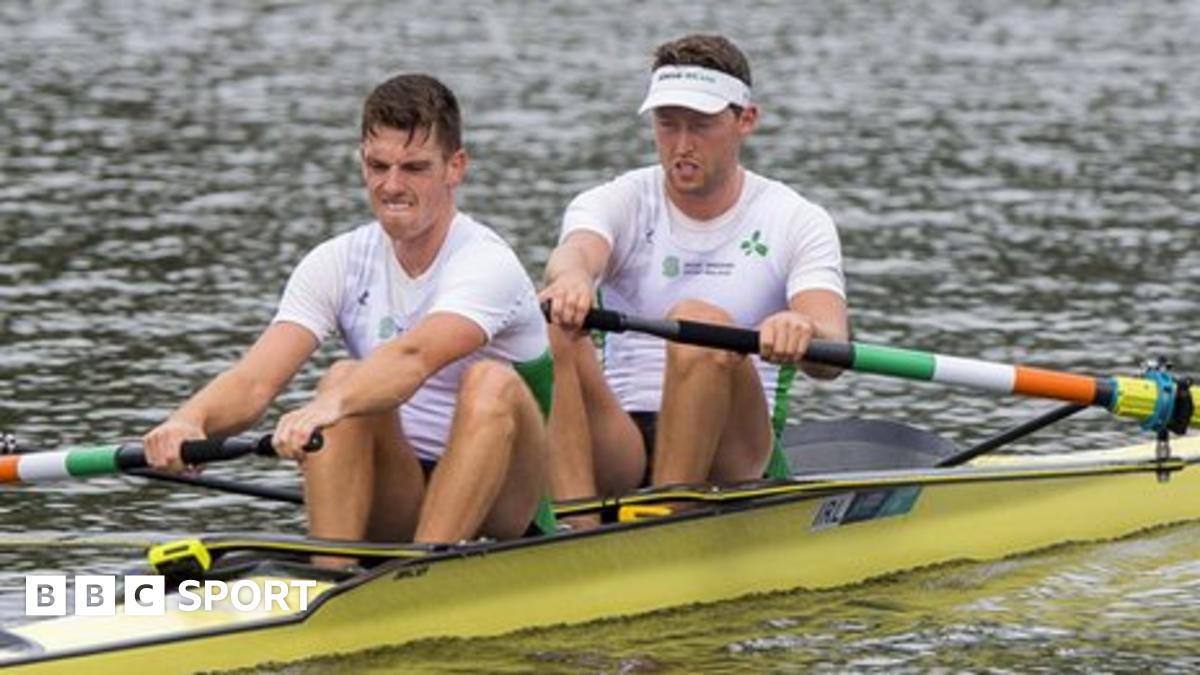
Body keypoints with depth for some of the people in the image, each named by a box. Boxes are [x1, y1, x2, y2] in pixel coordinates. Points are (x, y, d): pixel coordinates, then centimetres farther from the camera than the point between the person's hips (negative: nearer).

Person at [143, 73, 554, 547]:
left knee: (492, 382, -31)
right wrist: (191, 419, -37)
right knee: (344, 378, -23)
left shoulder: (485, 263, -16)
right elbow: (254, 382, -14)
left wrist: (327, 407, -56)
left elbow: (414, 357, -37)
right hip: (397, 503, 4)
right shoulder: (338, 264, 0)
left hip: (497, 495, -4)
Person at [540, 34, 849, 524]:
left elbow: (832, 356, -14)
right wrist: (570, 276, -47)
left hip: (727, 454, -1)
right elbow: (576, 250, -20)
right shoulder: (619, 204, 6)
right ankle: (578, 528, -40)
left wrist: (804, 335, -41)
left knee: (699, 322, -29)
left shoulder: (797, 222, 3)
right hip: (620, 446, 1)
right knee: (552, 329, -27)